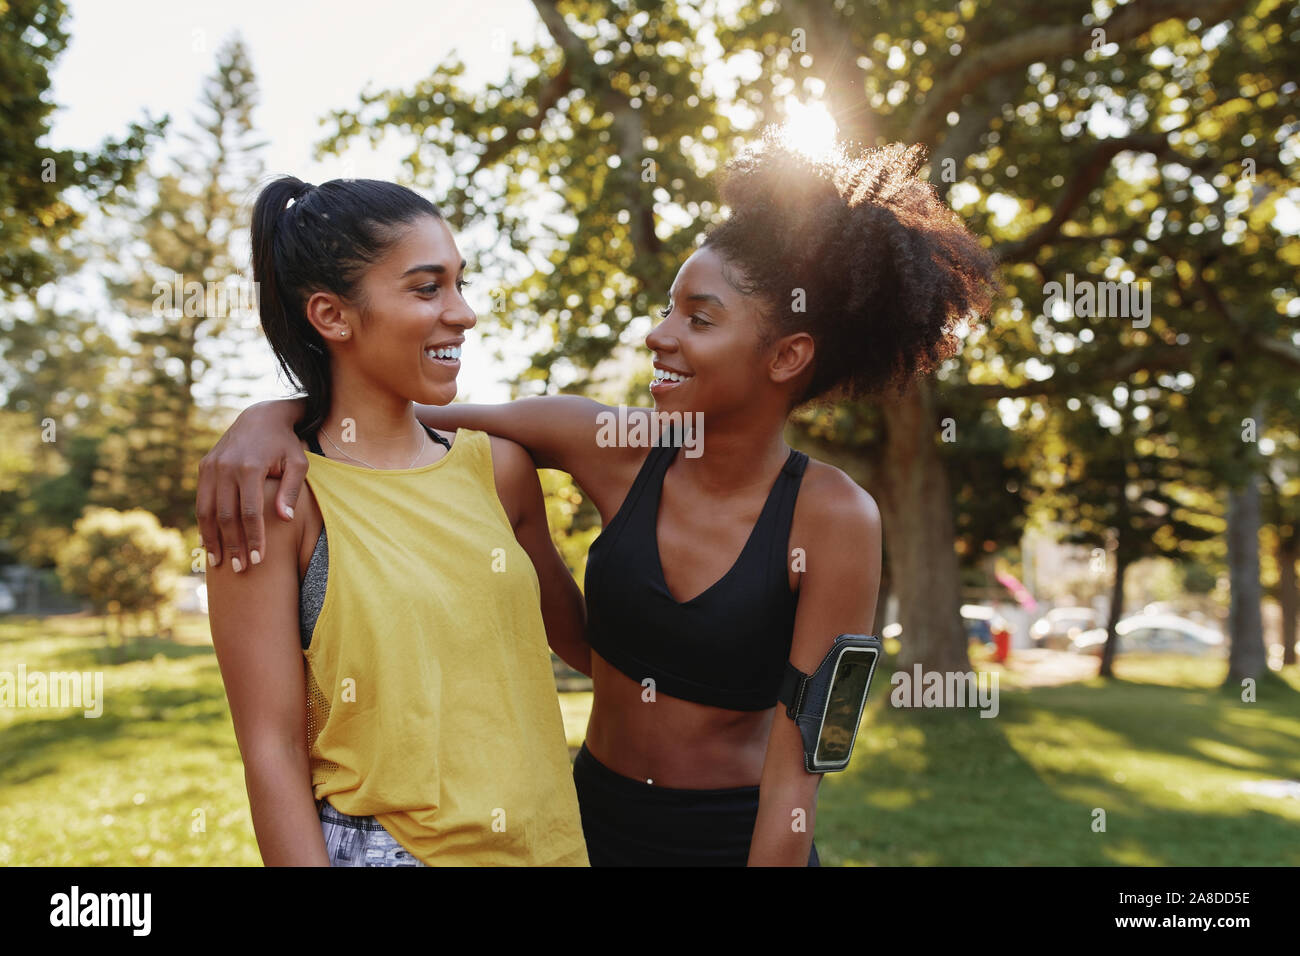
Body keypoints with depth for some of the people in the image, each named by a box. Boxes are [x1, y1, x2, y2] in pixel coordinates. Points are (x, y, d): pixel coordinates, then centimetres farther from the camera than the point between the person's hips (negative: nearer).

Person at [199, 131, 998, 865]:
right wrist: (267, 416, -21)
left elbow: (794, 765, -16)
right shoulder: (610, 448, -11)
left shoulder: (833, 519, -19)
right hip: (594, 821, 4)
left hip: (736, 838, -3)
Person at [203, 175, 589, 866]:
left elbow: (575, 633, 16)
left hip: (544, 837, 5)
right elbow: (273, 749, -12)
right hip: (373, 846, -5)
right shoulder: (276, 493, -12)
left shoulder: (497, 464, 2)